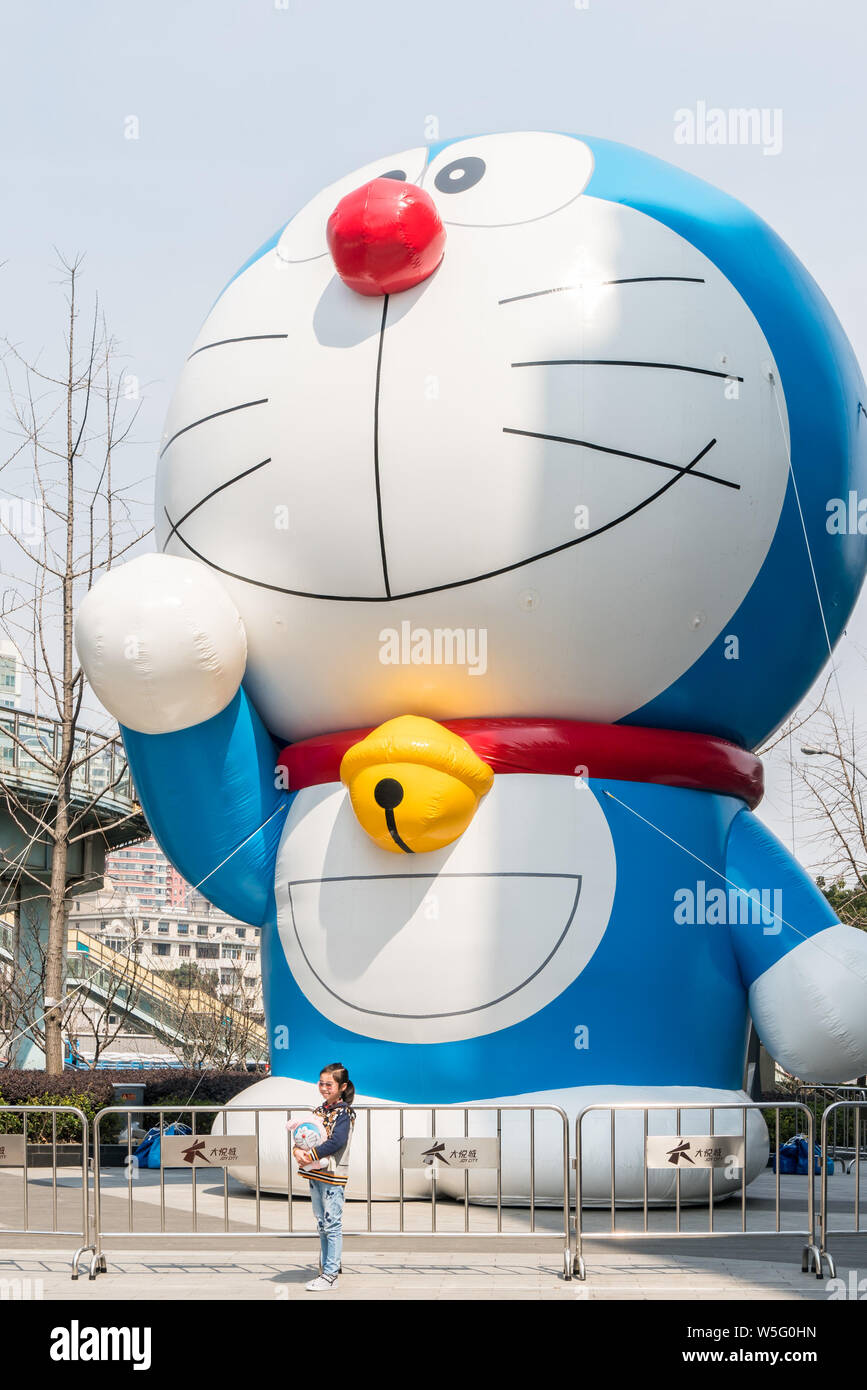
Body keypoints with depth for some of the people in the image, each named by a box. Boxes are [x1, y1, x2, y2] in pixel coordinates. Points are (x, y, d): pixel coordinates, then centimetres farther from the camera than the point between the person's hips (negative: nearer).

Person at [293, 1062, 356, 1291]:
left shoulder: (344, 1112, -10)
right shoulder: (320, 1110, 14)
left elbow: (337, 1141, -22)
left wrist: (311, 1156, -23)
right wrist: (298, 1151, -13)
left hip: (333, 1176, -8)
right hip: (315, 1174, 8)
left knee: (332, 1225, -6)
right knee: (322, 1224, 15)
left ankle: (330, 1274, -5)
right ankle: (329, 1264, 26)